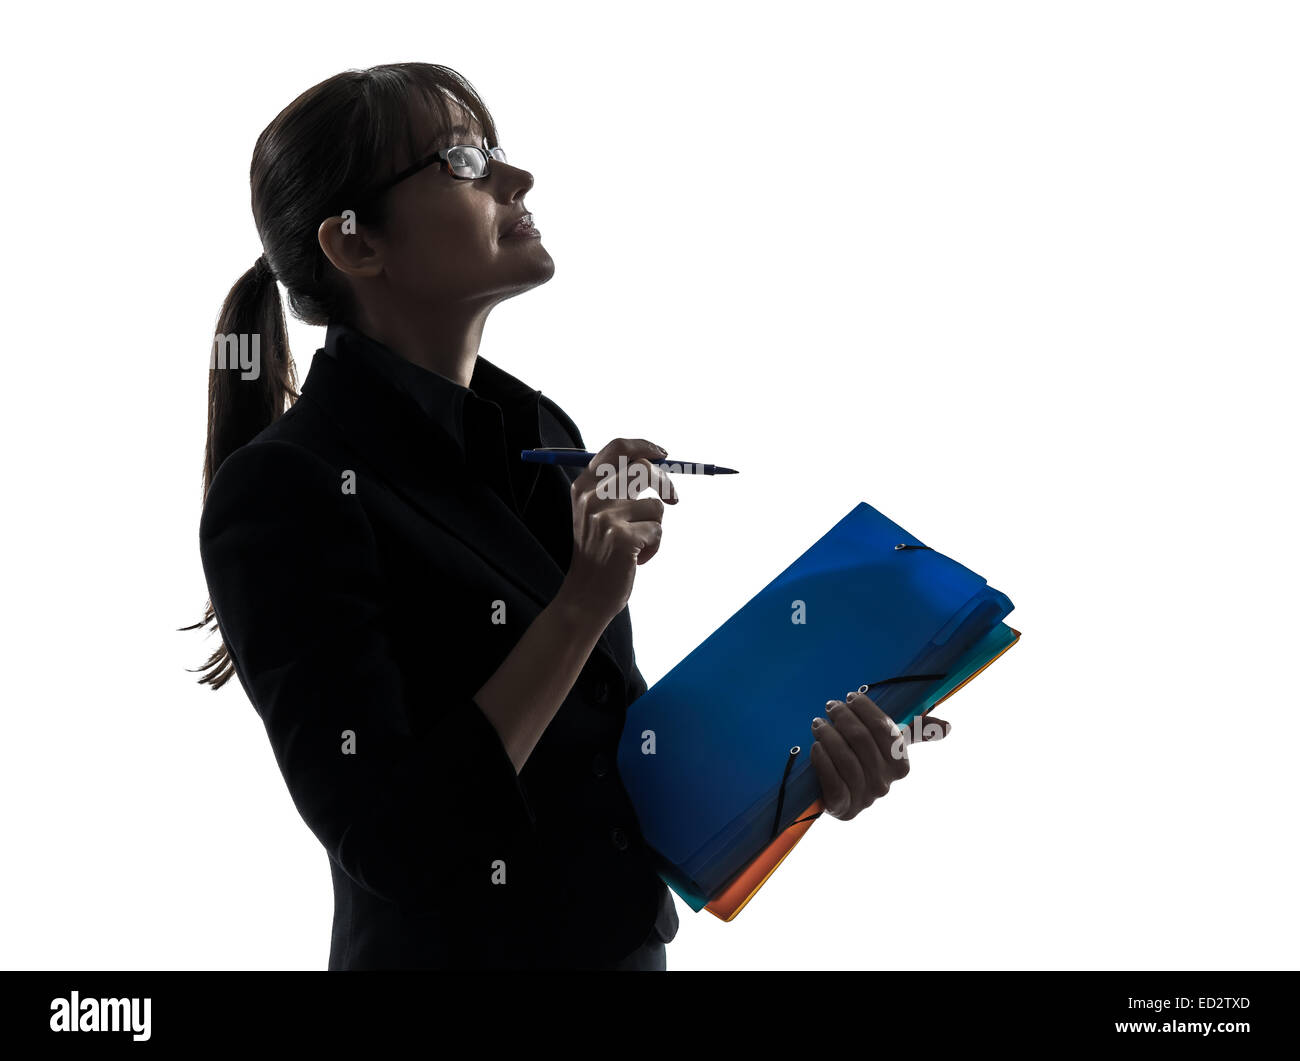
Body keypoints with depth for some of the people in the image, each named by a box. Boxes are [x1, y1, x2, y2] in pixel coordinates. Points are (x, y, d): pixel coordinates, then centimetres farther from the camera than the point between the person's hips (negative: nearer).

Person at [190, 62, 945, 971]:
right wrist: (585, 602, -26)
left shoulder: (537, 430, 2)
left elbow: (607, 730, 9)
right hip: (451, 946, -7)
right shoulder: (282, 489, -19)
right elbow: (391, 843, -24)